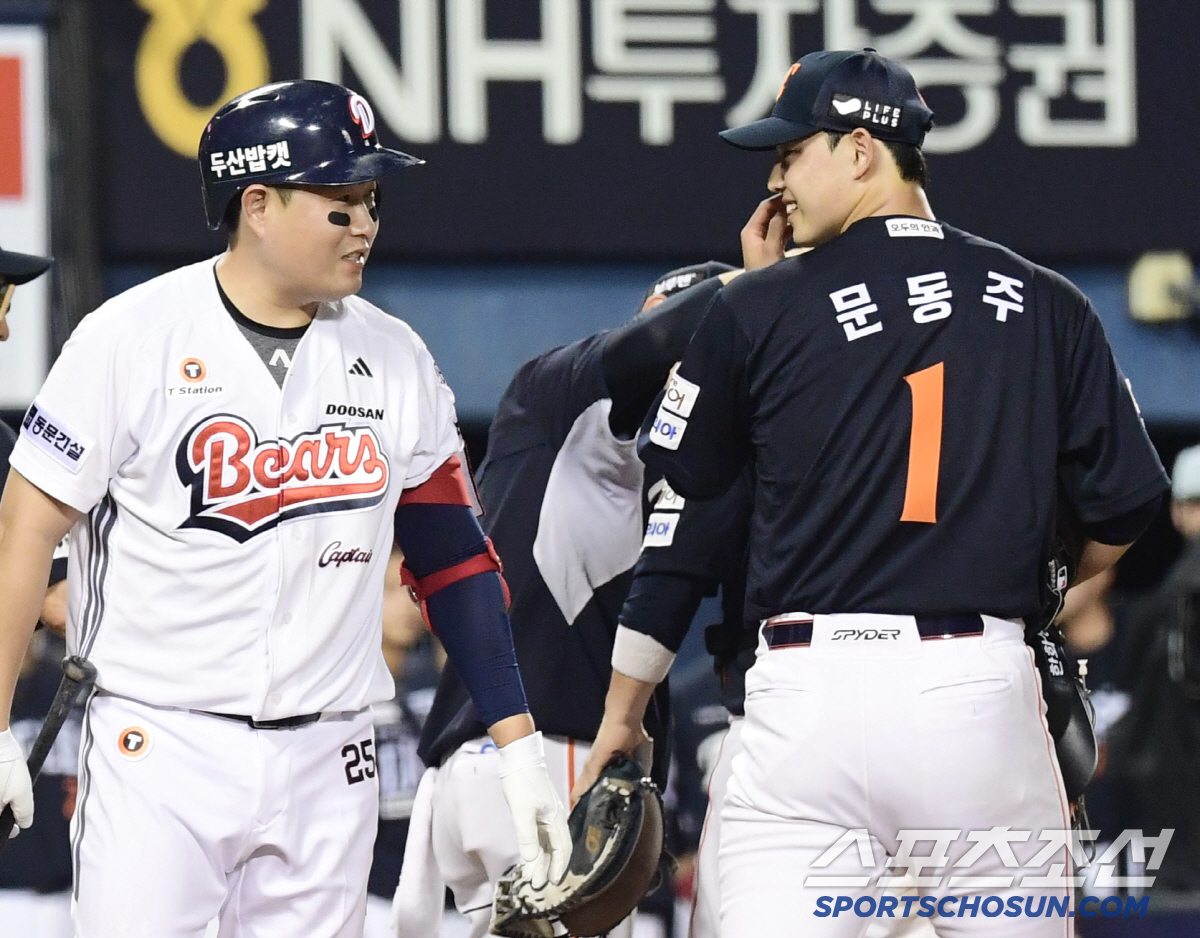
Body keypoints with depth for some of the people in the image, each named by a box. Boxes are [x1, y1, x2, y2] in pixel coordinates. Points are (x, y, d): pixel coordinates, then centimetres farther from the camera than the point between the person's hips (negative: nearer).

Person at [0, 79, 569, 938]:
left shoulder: (394, 359, 6)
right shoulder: (132, 337, -6)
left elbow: (452, 558, 10)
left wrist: (518, 748, 4)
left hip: (327, 766, 4)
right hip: (158, 747, -4)